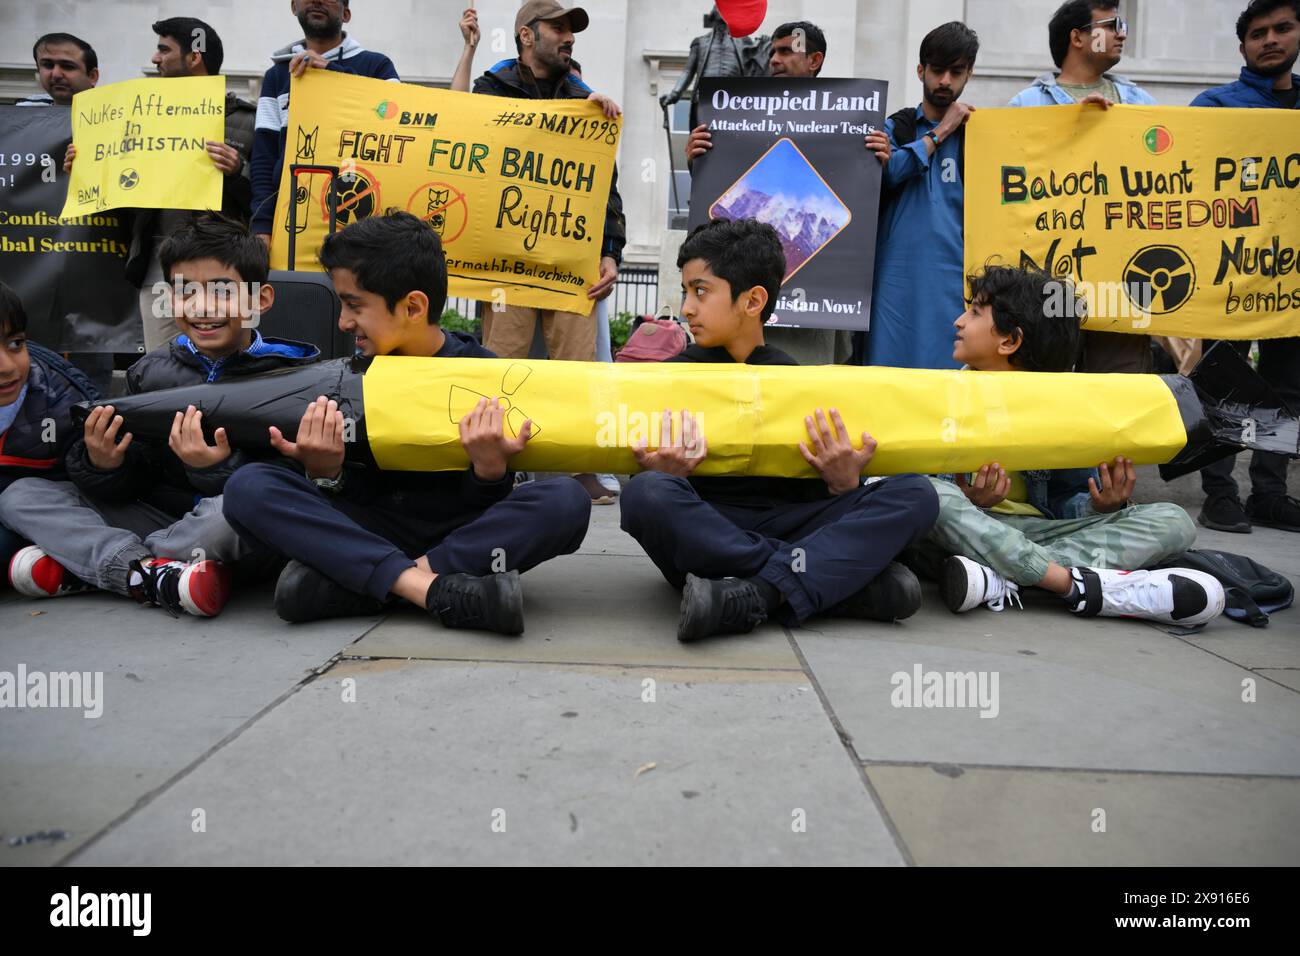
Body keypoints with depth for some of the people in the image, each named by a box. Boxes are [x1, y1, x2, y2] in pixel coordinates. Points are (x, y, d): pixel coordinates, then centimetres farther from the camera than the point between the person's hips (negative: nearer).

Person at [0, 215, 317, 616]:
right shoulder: (152, 372, 8)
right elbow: (137, 480, 7)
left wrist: (219, 470, -29)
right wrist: (104, 467, -15)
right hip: (163, 514, 6)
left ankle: (81, 566, -17)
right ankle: (148, 572, -24)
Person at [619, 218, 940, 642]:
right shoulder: (676, 377, 6)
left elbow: (818, 493, 7)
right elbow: (647, 471, 0)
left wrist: (843, 484, -16)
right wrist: (661, 475, -23)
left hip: (784, 526, 2)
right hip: (701, 534, -1)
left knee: (914, 494, -16)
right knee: (647, 494, -34)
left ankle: (753, 596, -35)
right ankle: (847, 580, -28)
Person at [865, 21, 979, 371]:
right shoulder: (894, 127, 13)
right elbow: (889, 172, -8)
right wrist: (941, 131, 0)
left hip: (953, 277, 0)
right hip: (897, 277, 0)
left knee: (948, 367, -2)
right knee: (887, 369, -1)